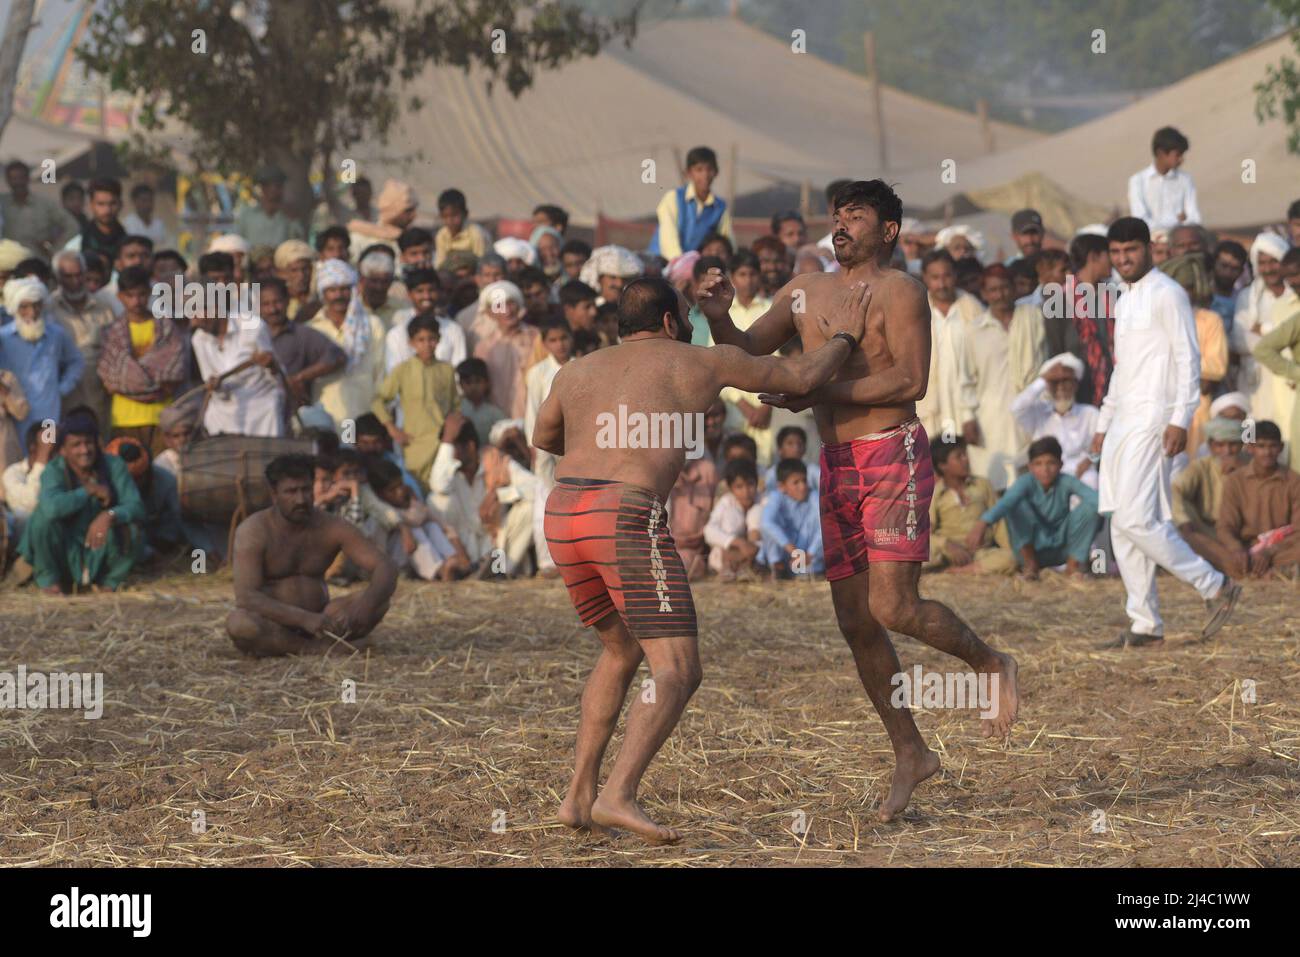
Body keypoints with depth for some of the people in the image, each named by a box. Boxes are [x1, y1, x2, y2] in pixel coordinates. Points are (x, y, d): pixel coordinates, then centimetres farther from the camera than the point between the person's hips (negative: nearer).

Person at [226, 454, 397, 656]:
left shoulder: (331, 527, -3)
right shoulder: (253, 531, -13)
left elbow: (386, 567, -9)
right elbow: (245, 598, -25)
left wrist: (366, 604, -33)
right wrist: (305, 618, -37)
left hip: (319, 622, 3)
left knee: (379, 599, -17)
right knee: (238, 623, -36)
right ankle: (325, 648, -23)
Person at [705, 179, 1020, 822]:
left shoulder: (899, 290, -5)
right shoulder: (805, 291, 15)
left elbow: (911, 381, -17)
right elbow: (745, 354, 13)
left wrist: (821, 393, -20)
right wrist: (716, 317, -9)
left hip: (894, 458, -7)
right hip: (837, 471, 7)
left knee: (894, 609, -17)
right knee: (855, 622, 5)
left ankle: (991, 665, 11)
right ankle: (910, 756, 16)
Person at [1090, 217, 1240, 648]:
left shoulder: (1166, 294, -8)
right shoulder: (1126, 302, 20)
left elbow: (1188, 358, -13)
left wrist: (1180, 419, -21)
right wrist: (1103, 425, 24)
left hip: (1152, 421, -9)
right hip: (1123, 423, 9)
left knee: (1136, 520, -17)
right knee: (1122, 528, 4)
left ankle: (1215, 586, -7)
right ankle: (1145, 624, 7)